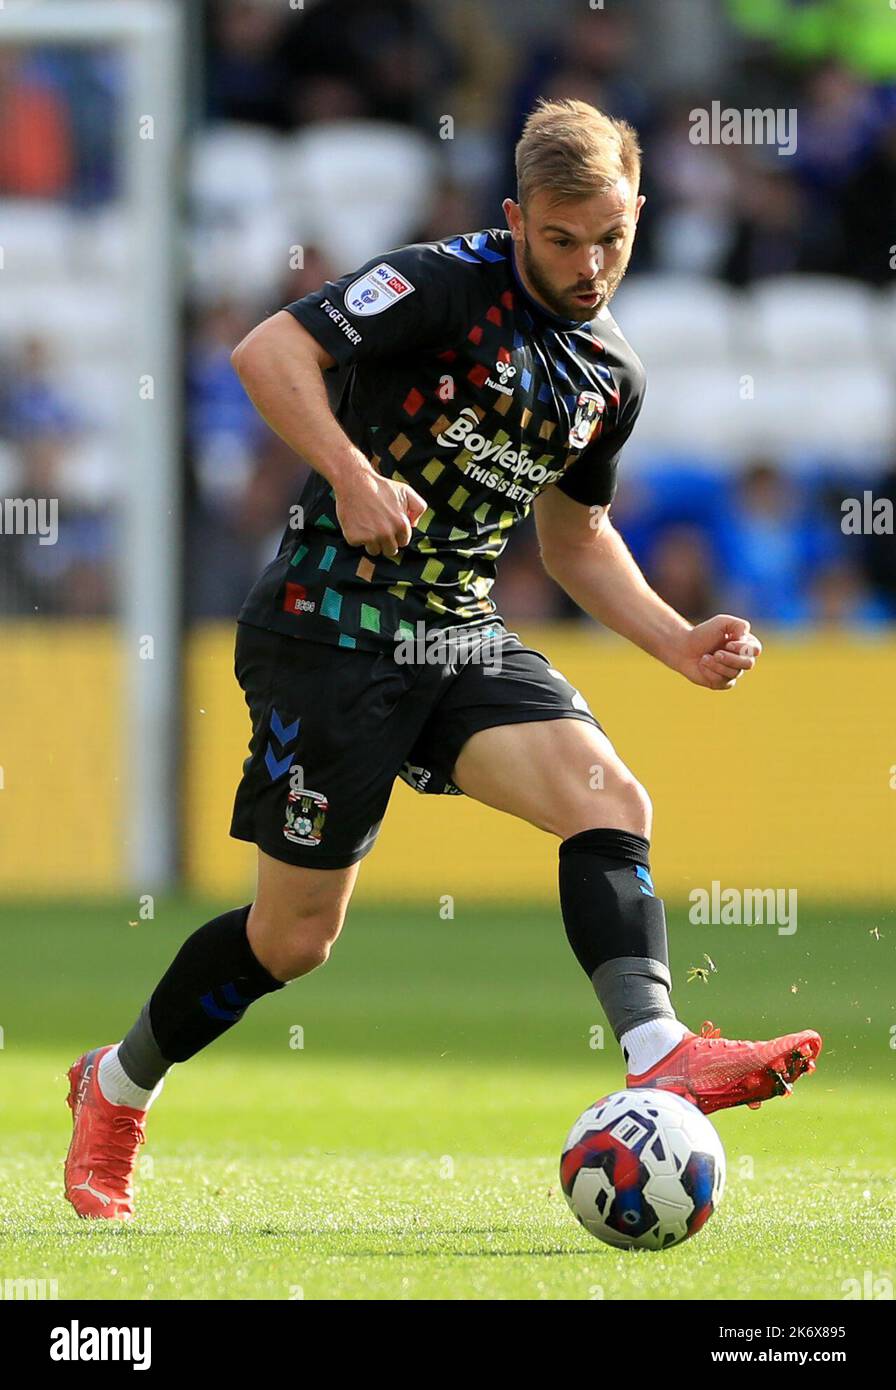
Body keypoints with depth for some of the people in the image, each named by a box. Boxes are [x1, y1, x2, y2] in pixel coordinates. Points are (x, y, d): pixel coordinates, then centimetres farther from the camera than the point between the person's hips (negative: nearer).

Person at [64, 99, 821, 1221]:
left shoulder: (613, 374, 11)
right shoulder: (448, 284, -12)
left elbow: (575, 536, 26)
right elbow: (267, 351, -21)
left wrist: (679, 643, 13)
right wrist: (351, 473, -33)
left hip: (462, 640, 6)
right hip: (332, 629, -6)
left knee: (609, 799, -20)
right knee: (296, 934, 0)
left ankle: (659, 1056, -36)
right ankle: (114, 1089, 24)